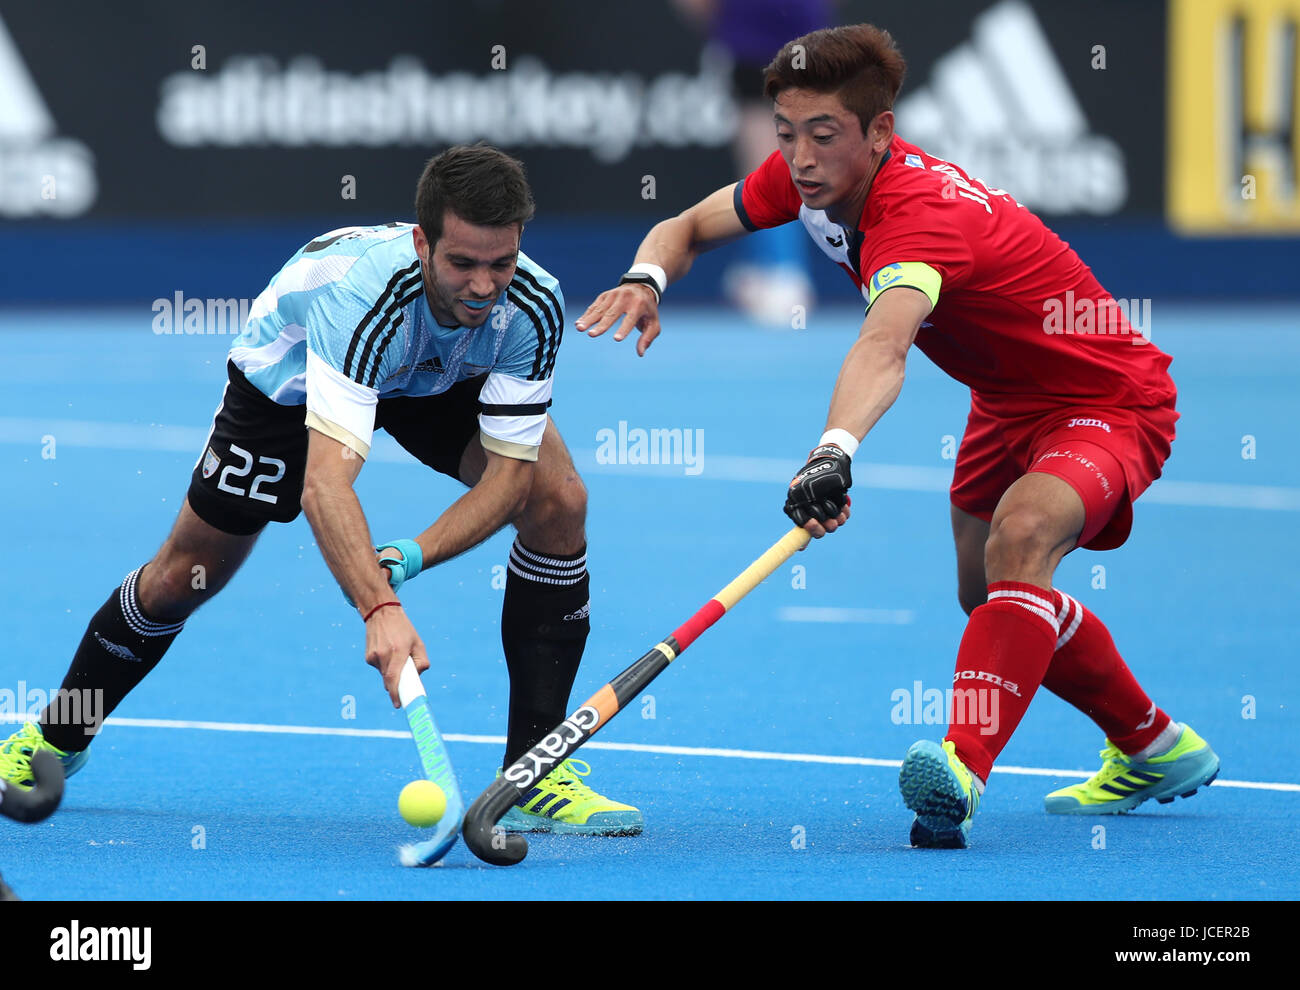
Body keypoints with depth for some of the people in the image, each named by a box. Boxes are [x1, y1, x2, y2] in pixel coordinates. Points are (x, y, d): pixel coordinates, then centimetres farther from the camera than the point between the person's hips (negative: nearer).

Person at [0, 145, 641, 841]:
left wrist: (411, 557, -43)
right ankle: (56, 740, 30)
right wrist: (379, 609, -68)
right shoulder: (358, 291, -46)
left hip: (447, 379, 3)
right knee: (185, 575, 2)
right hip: (290, 375, -3)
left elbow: (507, 471, -28)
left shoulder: (533, 307, -34)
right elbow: (324, 482, -55)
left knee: (558, 500, -20)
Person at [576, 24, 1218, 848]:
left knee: (1022, 535, -36)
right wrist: (647, 279, -24)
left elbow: (884, 347, -58)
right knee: (988, 596, 20)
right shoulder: (807, 178, -13)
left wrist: (835, 451, -77)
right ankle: (1156, 749, 39)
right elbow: (688, 228, 1)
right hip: (1009, 400, 10)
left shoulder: (924, 216, -39)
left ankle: (963, 773, -46)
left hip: (1107, 398, -10)